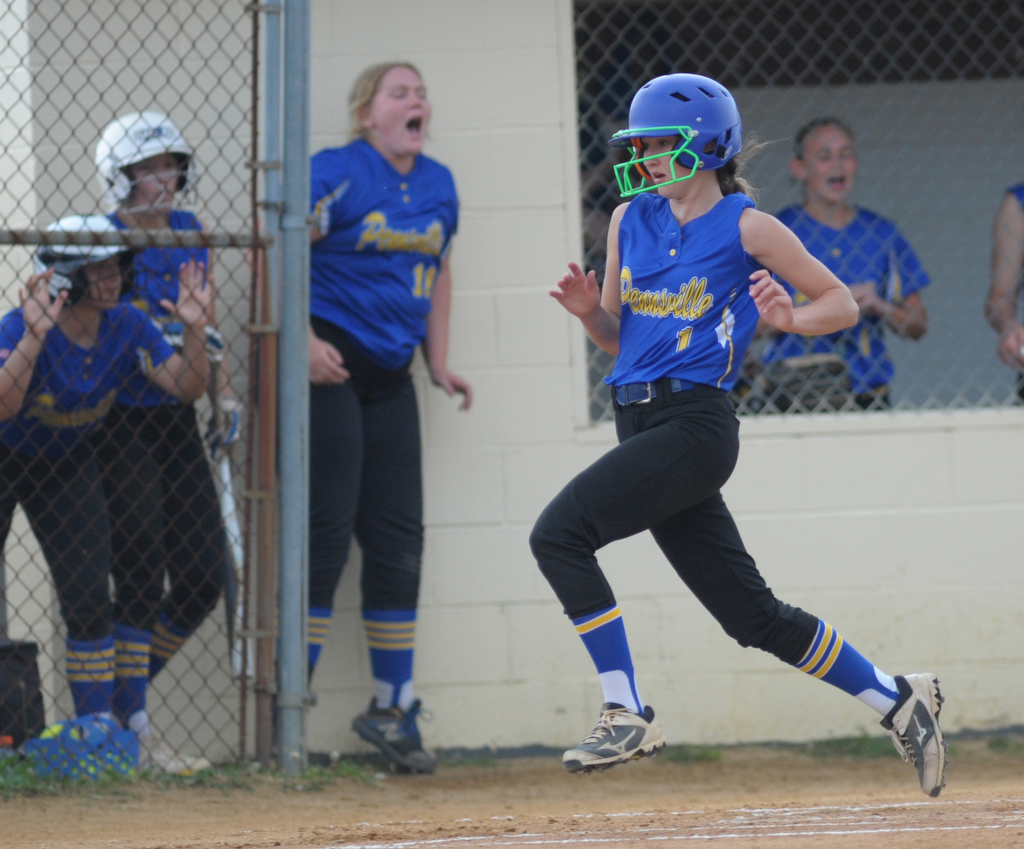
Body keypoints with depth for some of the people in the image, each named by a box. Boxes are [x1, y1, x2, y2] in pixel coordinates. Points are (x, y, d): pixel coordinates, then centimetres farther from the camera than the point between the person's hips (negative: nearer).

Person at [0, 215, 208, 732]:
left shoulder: (127, 326, -15)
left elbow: (185, 388, -14)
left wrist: (193, 331, -30)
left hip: (64, 463, 4)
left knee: (89, 593, -1)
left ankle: (97, 724, 6)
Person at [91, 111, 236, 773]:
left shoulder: (189, 234, 9)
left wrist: (225, 394, 8)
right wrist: (165, 337, -27)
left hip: (176, 420, 7)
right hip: (118, 423, -7)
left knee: (206, 575, 3)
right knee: (142, 579, -9)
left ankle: (127, 689, 19)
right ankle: (133, 725, 0)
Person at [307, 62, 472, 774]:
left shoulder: (439, 185, 12)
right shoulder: (335, 174, -10)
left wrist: (439, 363, 17)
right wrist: (304, 342, -21)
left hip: (390, 374, 7)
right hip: (329, 365, -7)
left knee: (399, 536, 7)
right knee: (327, 530, -10)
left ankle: (392, 707, 17)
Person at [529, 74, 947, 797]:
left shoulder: (747, 227, -4)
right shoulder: (630, 221, 14)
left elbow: (843, 304, 1)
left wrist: (791, 319, -18)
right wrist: (590, 311, -1)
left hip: (696, 425, -7)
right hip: (641, 424, 7)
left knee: (560, 533, -21)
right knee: (751, 614, 9)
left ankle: (628, 716, -17)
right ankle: (898, 699, 22)